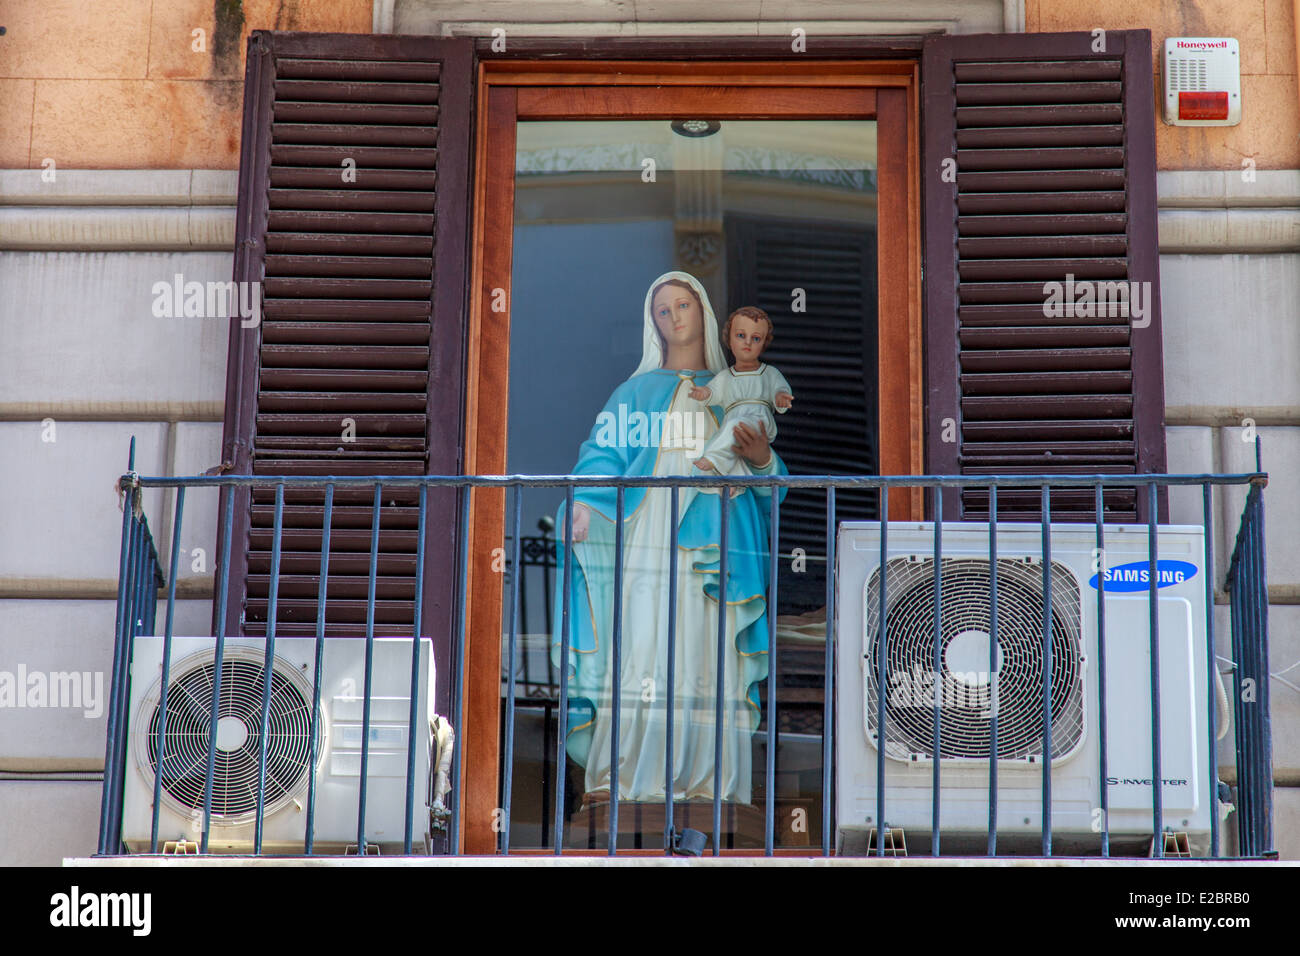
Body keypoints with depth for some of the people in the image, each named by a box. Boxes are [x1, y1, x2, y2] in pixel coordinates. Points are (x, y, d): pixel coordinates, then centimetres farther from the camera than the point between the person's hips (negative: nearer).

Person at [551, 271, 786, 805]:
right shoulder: (637, 392, 17)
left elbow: (768, 486, 16)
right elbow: (602, 456, 5)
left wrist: (762, 460, -7)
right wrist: (585, 503, -14)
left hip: (711, 546, 1)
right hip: (647, 537, -1)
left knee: (706, 659, -7)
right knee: (636, 653, -12)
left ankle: (703, 781, -8)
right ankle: (617, 780, -14)